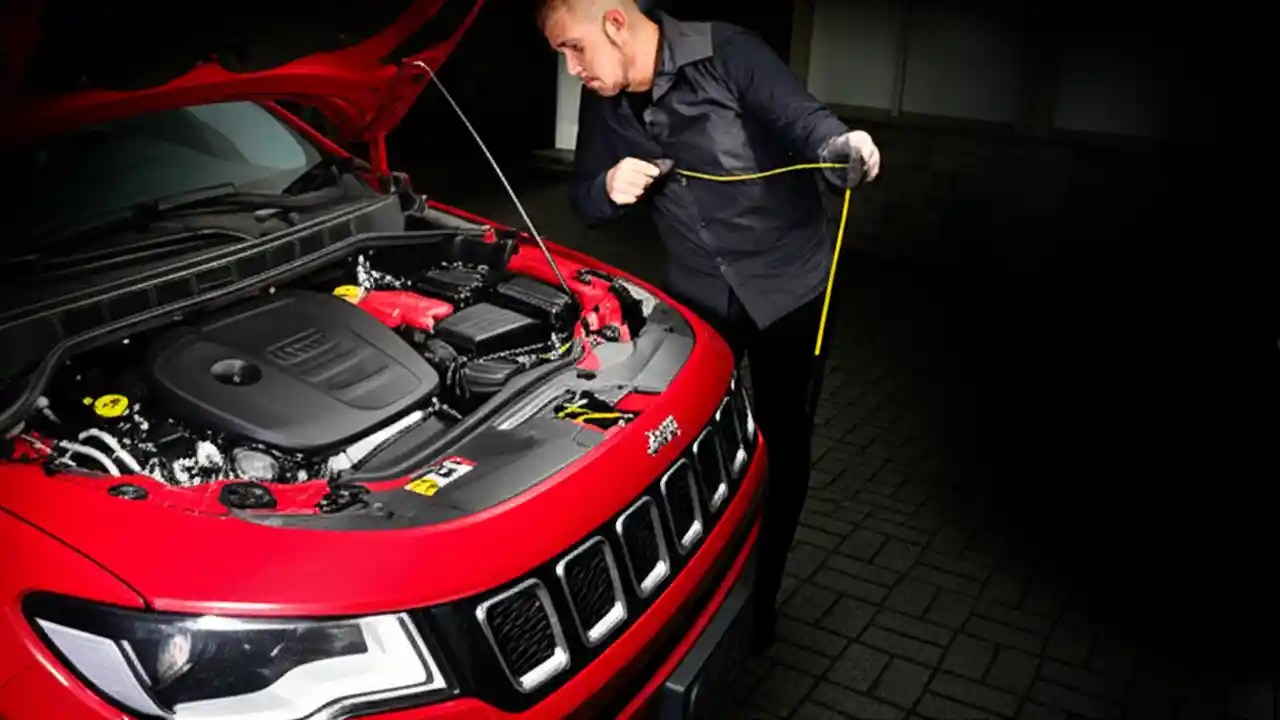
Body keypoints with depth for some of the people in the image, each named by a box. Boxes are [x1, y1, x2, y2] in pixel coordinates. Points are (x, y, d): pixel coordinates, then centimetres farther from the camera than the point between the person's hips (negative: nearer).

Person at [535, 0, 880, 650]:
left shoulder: (728, 54, -18)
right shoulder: (602, 103, 0)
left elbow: (801, 117, -24)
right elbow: (584, 199, 6)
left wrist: (839, 146, -48)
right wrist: (609, 189, -18)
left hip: (789, 282, -4)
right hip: (698, 292, 5)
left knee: (780, 446, 7)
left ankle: (758, 597, 27)